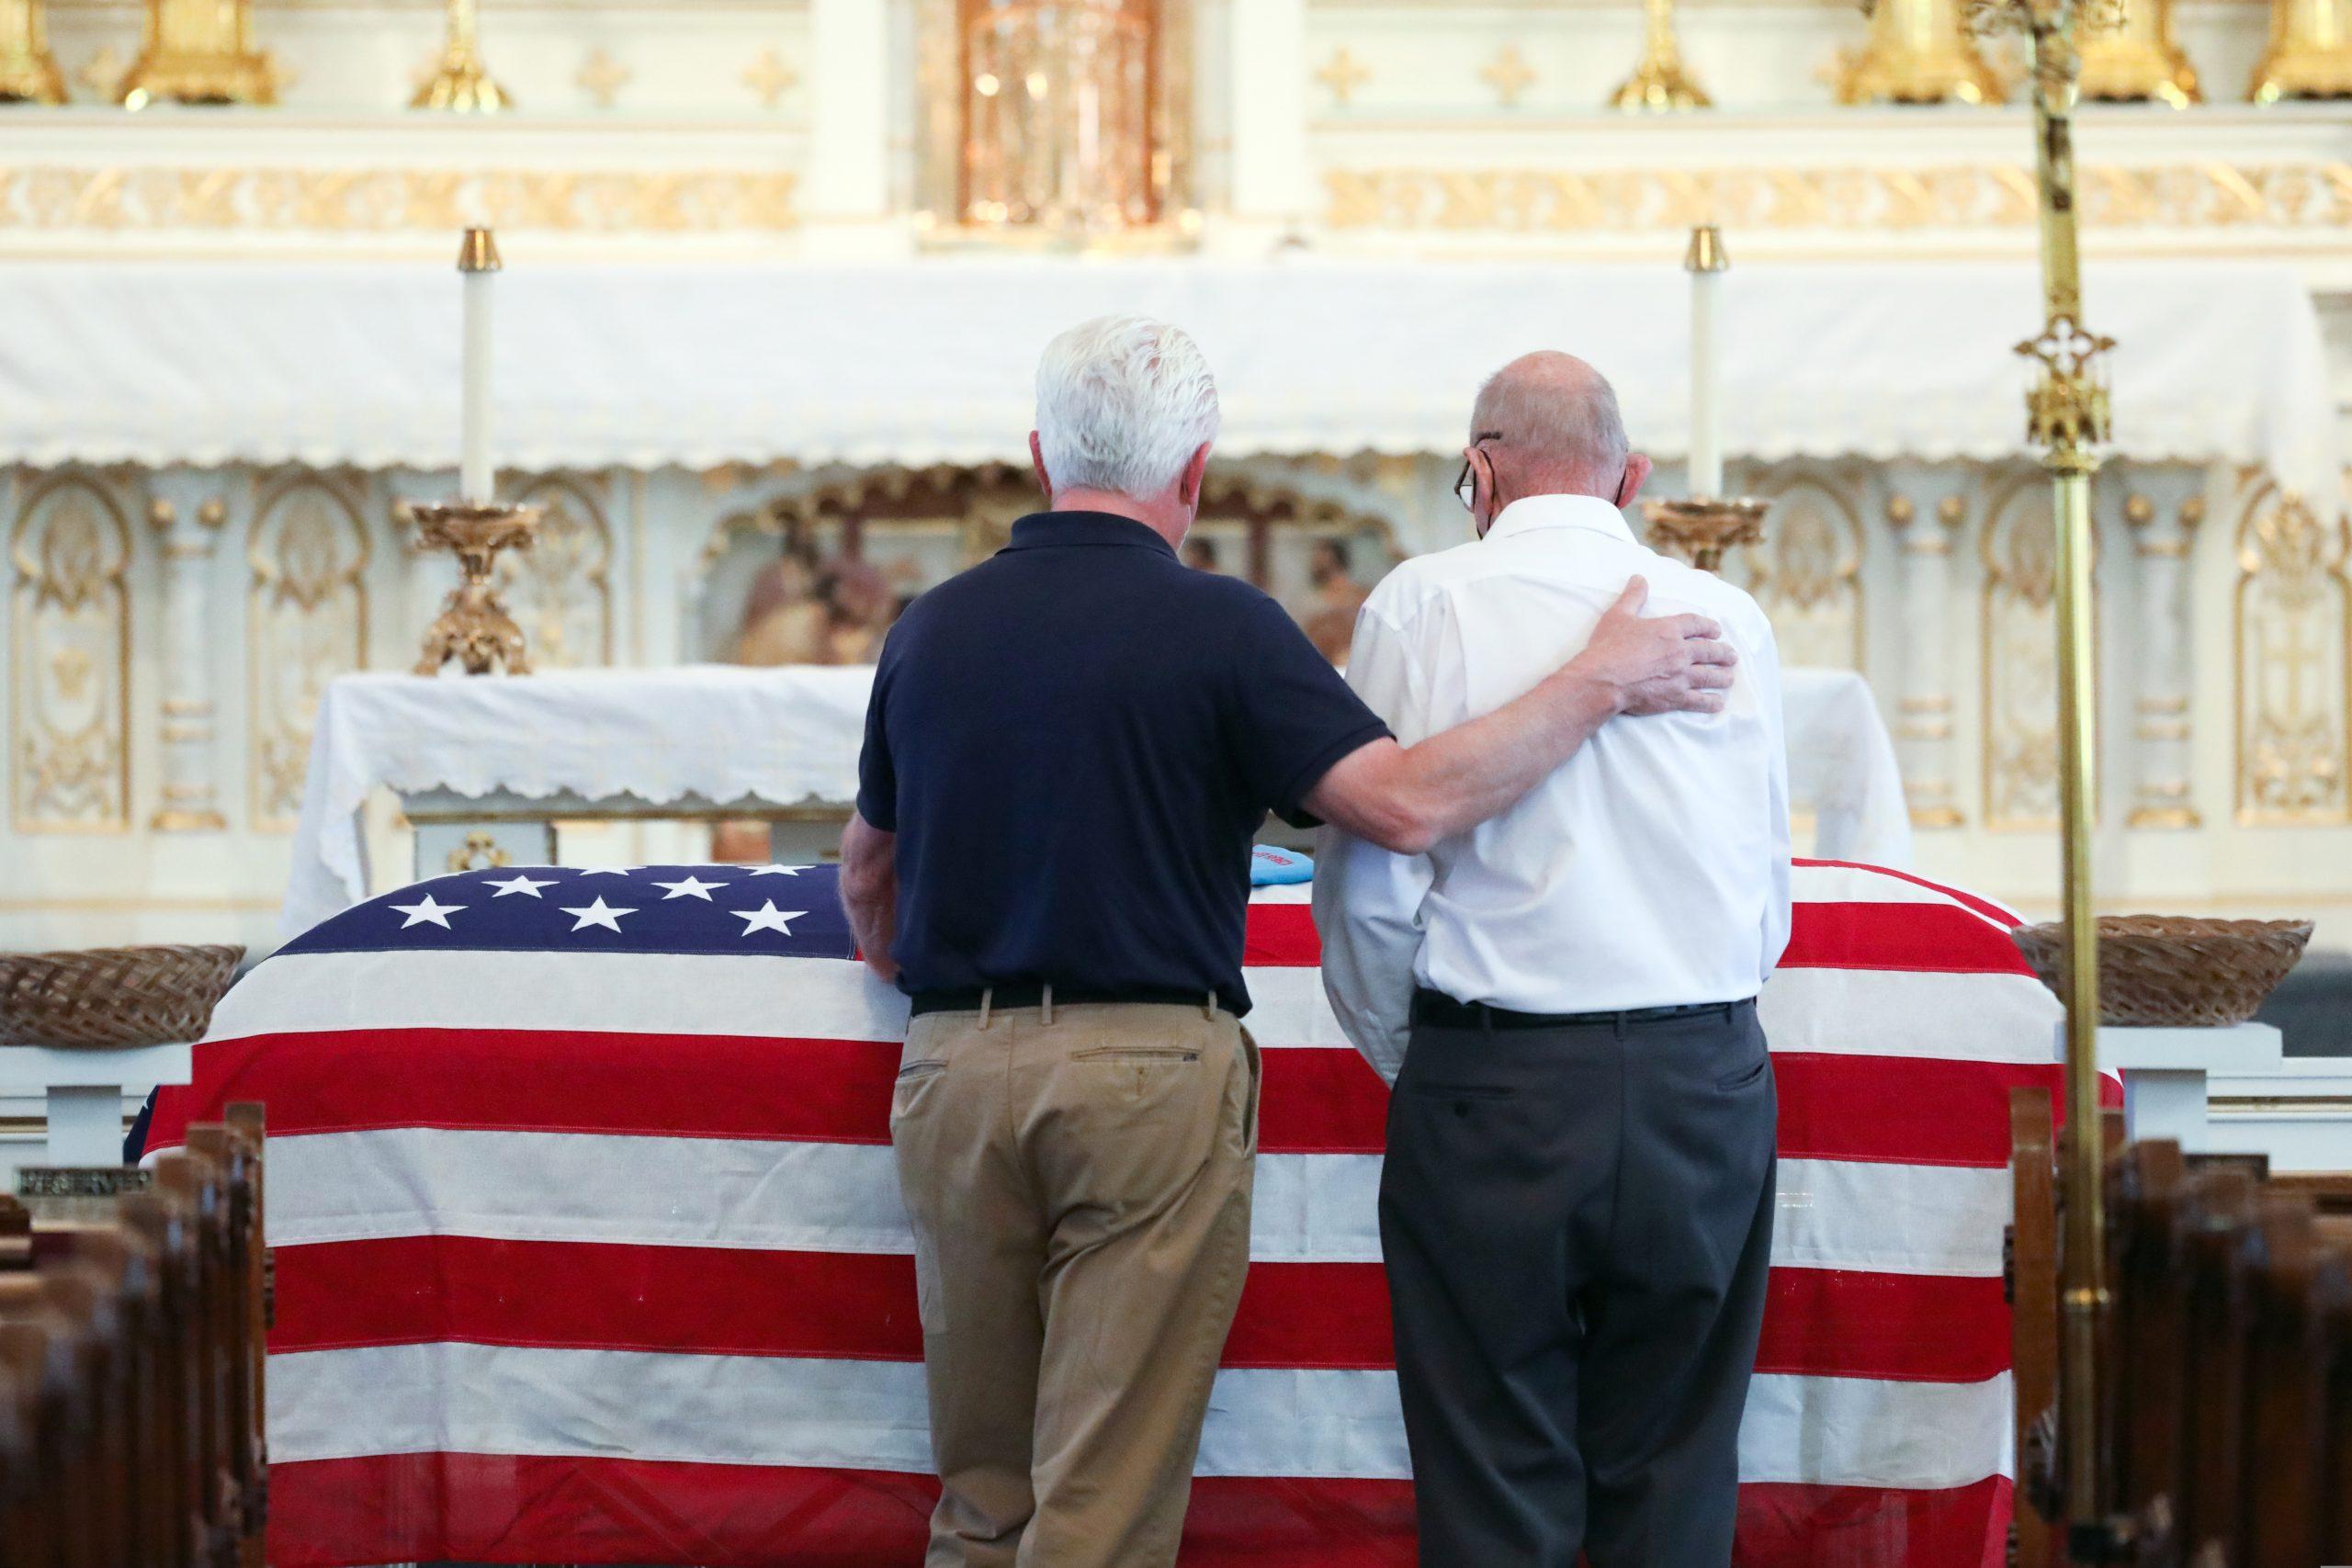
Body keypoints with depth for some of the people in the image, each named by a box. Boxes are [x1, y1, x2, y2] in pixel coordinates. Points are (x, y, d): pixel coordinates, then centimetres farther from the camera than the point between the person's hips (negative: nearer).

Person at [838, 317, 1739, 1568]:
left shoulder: (931, 628, 10)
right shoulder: (1216, 625, -6)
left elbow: (867, 878, 22)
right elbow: (1404, 805, -15)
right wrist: (1601, 685, -6)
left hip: (955, 1071, 5)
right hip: (1153, 1071, -4)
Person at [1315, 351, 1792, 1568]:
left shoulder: (1423, 606, -3)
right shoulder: (1727, 616, 6)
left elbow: (1367, 887, -3)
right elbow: (1768, 898, 10)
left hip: (1495, 1092, -3)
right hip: (1705, 1084, 3)